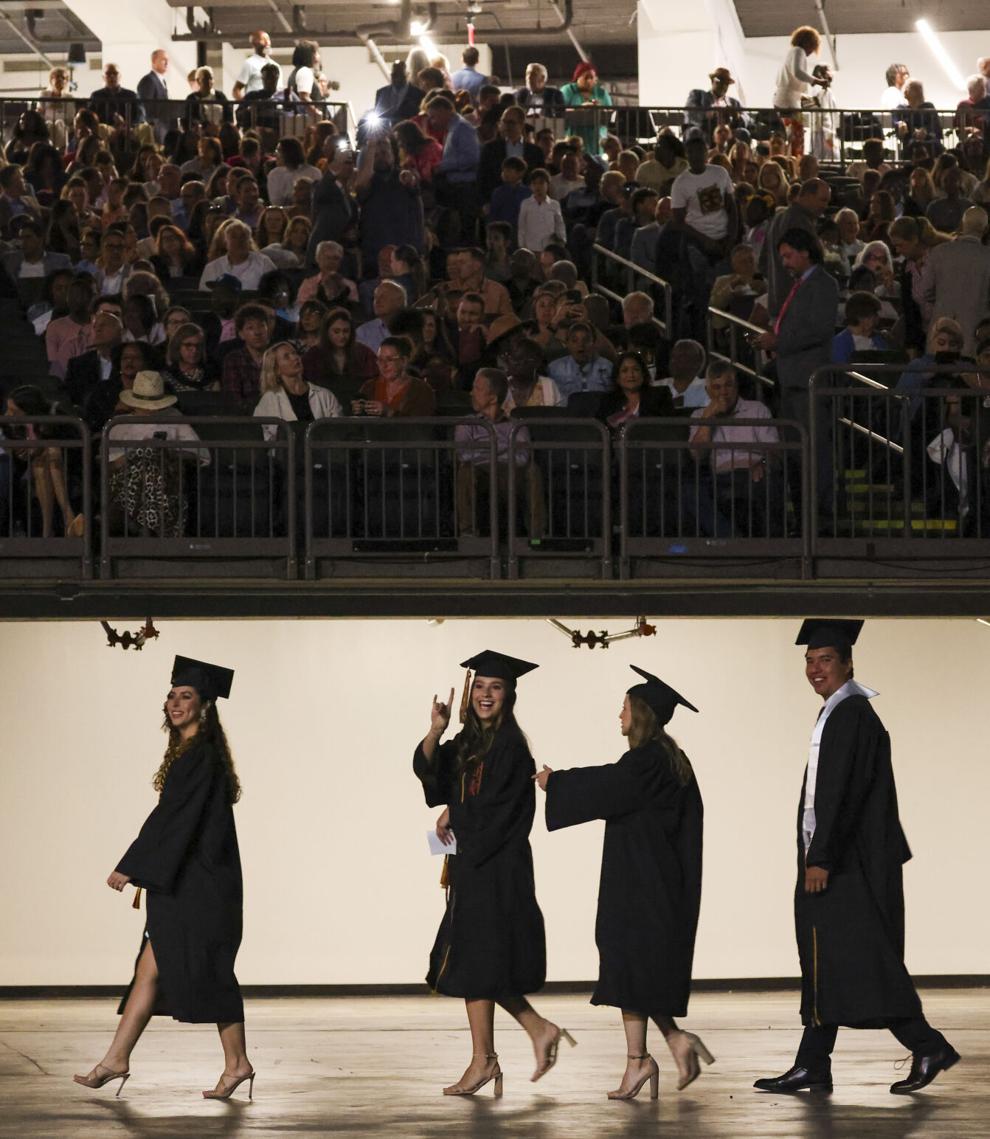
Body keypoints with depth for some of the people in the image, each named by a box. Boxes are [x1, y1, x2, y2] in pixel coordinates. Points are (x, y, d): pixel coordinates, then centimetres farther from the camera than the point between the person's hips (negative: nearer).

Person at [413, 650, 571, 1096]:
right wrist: (436, 731, -17)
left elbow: (494, 808, -16)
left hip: (495, 865, -9)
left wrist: (452, 815, 0)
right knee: (478, 960, 11)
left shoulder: (509, 745, -12)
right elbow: (429, 770, 1)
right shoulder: (468, 742, 14)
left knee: (476, 961, -5)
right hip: (472, 864, 9)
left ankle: (483, 1059, 1)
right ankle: (539, 1030, 18)